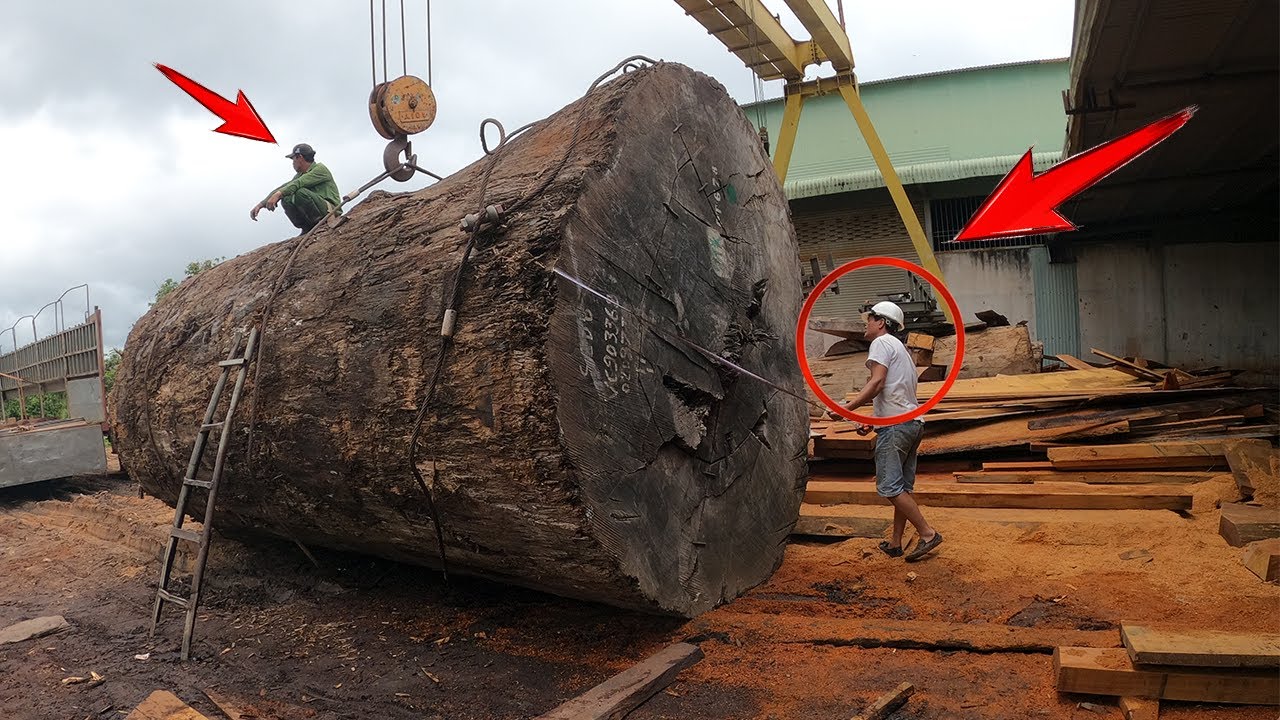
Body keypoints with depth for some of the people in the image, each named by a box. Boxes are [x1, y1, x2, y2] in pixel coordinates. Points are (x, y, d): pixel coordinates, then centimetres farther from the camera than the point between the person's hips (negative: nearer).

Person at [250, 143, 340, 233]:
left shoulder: (320, 169, -8)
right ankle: (308, 230, -7)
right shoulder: (301, 175, 18)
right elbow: (282, 188, 13)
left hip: (330, 211, -7)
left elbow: (299, 183, -22)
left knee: (300, 192, -28)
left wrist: (278, 194, -31)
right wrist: (261, 204, 3)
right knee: (286, 200, -12)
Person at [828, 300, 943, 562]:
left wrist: (849, 407, -18)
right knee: (902, 487, 10)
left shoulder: (882, 343, -3)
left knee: (889, 486, -9)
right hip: (912, 422, 10)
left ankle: (928, 533, -9)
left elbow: (877, 383, -17)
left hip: (896, 425, -10)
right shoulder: (900, 348, 26)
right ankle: (895, 544, 14)